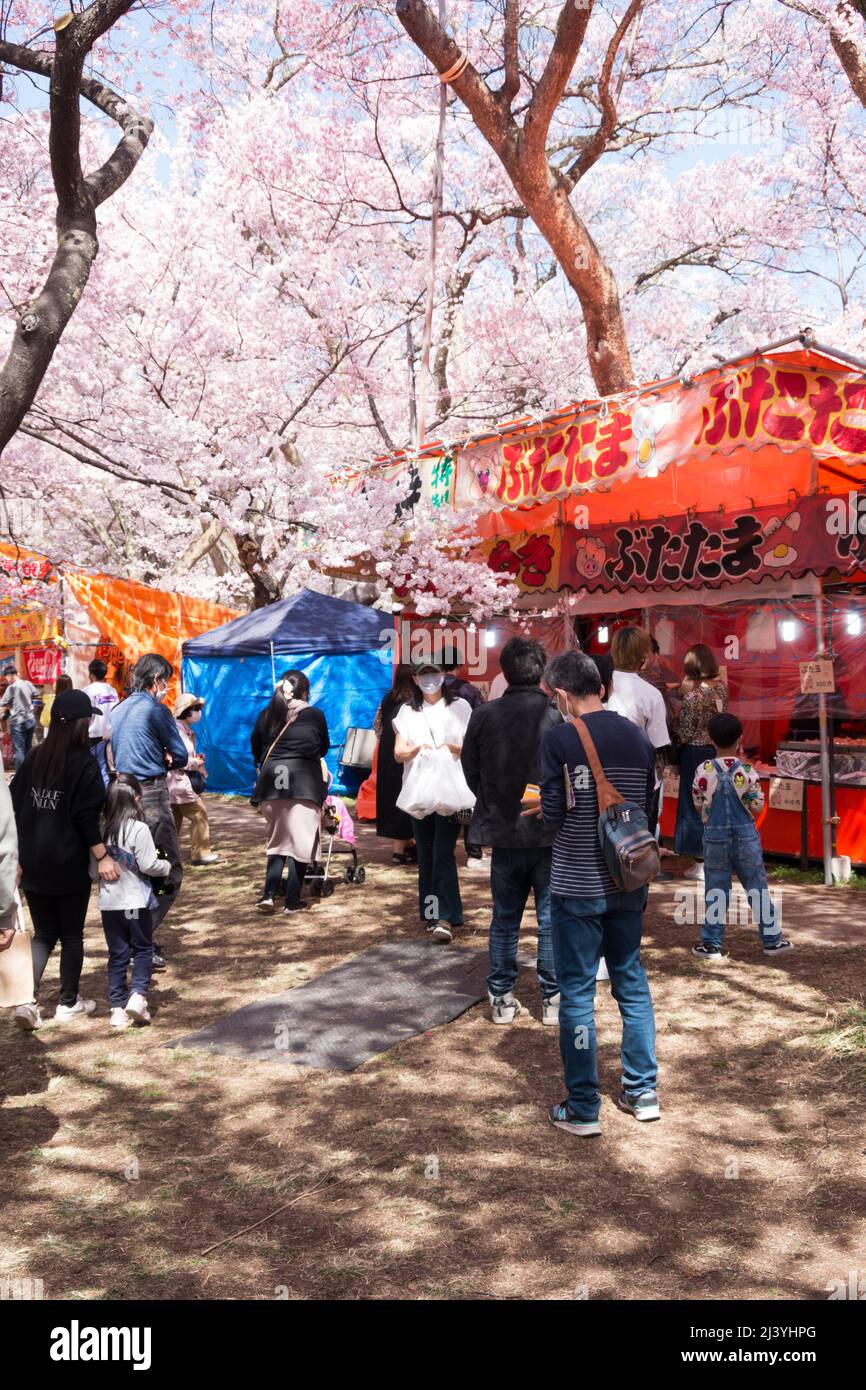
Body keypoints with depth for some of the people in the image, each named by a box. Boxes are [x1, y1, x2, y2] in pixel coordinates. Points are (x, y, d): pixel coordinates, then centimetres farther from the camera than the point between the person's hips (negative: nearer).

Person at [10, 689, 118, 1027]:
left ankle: (28, 997, -2)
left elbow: (14, 807, 6)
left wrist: (23, 853, 13)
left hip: (33, 865, 4)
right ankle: (69, 1003, 22)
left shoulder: (33, 759, 3)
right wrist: (102, 857, -12)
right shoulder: (84, 764, -12)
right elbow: (87, 818, -17)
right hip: (70, 866, -4)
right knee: (72, 935, 12)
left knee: (44, 934, 15)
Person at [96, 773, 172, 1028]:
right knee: (143, 949, 12)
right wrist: (167, 866, 5)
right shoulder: (139, 829, -14)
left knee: (117, 954, 11)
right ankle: (138, 995, -3)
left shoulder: (101, 831, 0)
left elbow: (93, 870, 5)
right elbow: (148, 865, -14)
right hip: (136, 902, -4)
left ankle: (118, 1007, 12)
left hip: (109, 903, 4)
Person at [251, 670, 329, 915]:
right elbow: (324, 748, 15)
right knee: (300, 842, 4)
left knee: (277, 841, 14)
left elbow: (256, 749, 14)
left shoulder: (266, 715, 7)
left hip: (272, 782, 3)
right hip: (305, 783, -3)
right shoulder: (314, 715, 2)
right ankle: (292, 901, 5)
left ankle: (268, 895, 3)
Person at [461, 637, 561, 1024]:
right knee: (551, 920, 10)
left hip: (502, 833, 2)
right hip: (551, 835, -2)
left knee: (504, 918, 15)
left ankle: (502, 998, 22)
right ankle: (553, 999, 18)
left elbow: (471, 772, 3)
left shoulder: (482, 716, -6)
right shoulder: (557, 718, -15)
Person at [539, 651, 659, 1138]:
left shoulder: (560, 740, -14)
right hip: (628, 884, 5)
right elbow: (649, 808, 8)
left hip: (577, 887, -5)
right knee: (633, 983, 18)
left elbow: (555, 813, -15)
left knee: (577, 992, 5)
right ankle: (643, 1092, 26)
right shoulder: (639, 737, 1)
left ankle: (583, 1109, 13)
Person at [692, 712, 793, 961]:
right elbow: (757, 808, -5)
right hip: (746, 836, 0)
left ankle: (711, 945, 10)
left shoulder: (704, 771, -8)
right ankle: (772, 940, 21)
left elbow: (699, 807, 1)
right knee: (757, 888, 12)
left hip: (715, 837, 0)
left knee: (715, 891, 7)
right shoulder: (747, 771, -10)